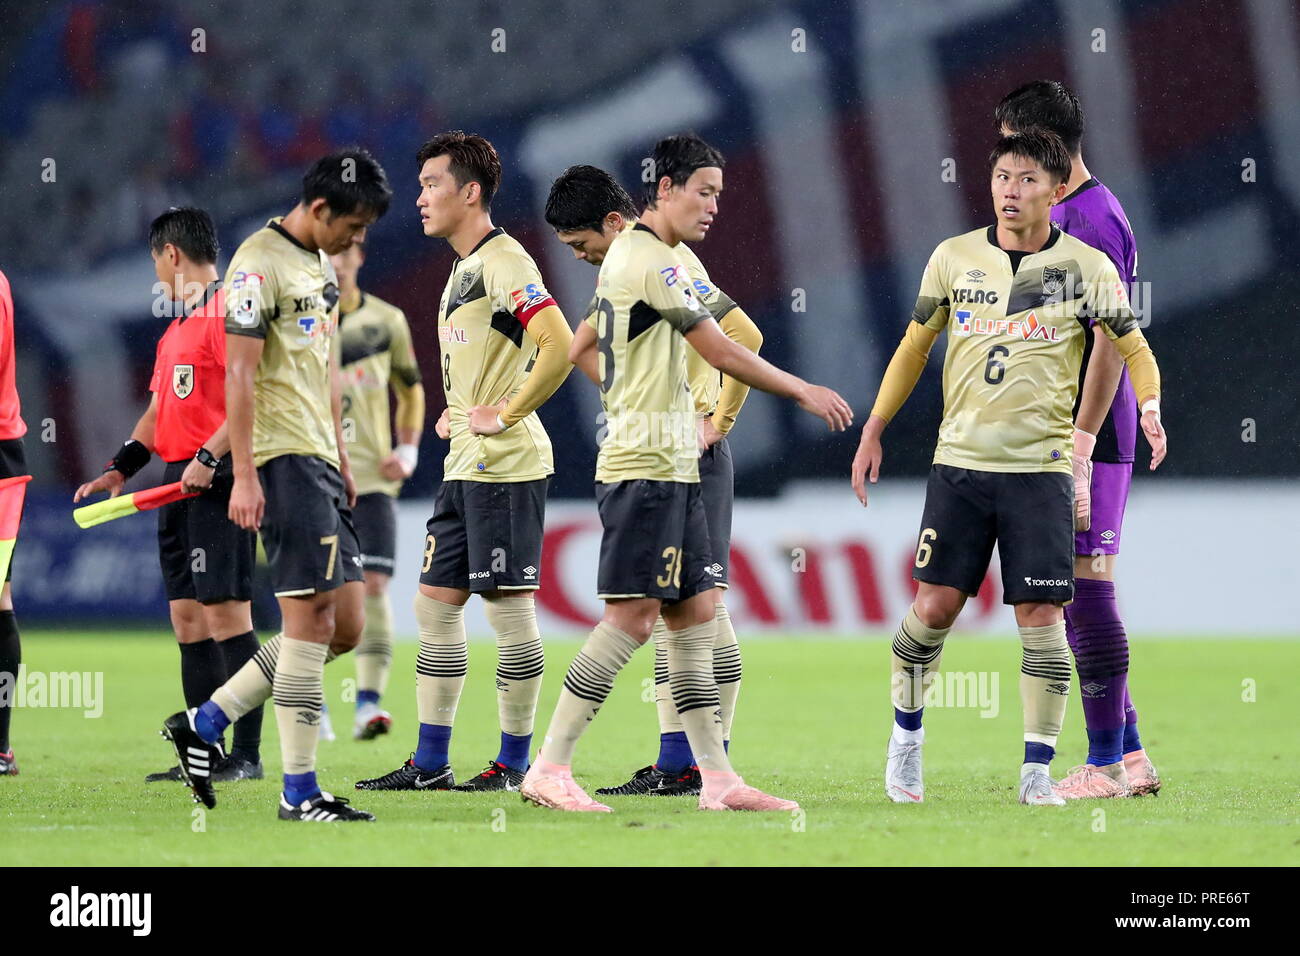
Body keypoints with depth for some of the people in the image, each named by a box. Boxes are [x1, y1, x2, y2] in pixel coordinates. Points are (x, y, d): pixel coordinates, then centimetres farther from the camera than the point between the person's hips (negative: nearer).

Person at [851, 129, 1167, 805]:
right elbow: (914, 346, 15)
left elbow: (1134, 349, 7)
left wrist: (1149, 407, -12)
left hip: (1039, 466, -1)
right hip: (959, 463, 1)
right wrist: (873, 430, 13)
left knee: (1041, 617, -6)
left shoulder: (1085, 267, 0)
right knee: (934, 605, -2)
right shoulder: (955, 257, 4)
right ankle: (905, 739, 20)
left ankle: (1037, 771, 2)